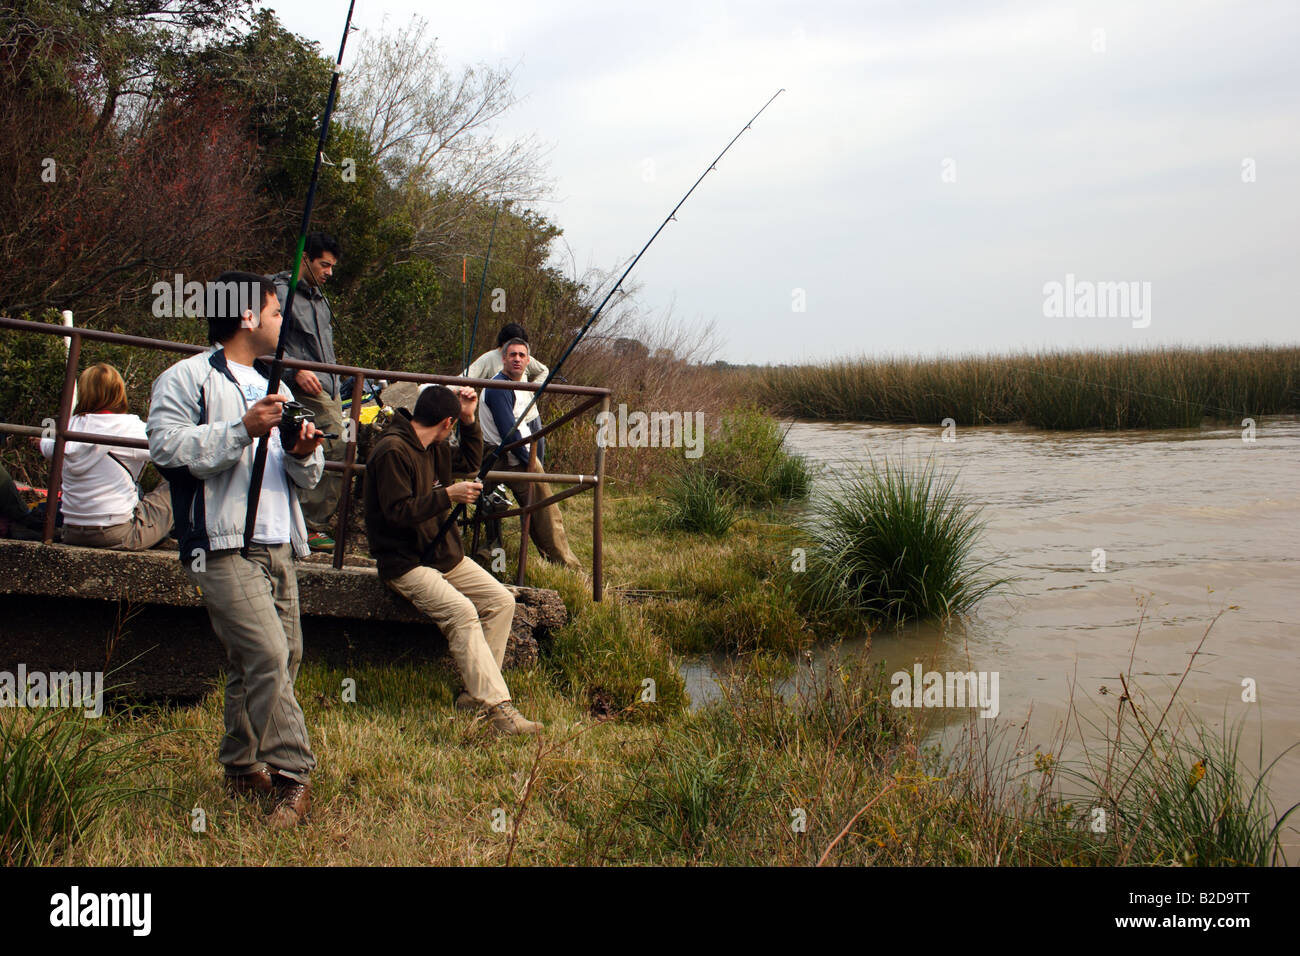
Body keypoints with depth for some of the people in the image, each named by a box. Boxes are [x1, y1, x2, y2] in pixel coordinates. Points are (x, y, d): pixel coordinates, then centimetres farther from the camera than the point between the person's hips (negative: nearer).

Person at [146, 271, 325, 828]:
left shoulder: (275, 389, 26)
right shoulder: (188, 378, 1)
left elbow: (305, 479, 25)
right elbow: (167, 446, -14)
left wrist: (304, 454, 1)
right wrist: (244, 430, -19)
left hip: (278, 547, 8)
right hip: (225, 547, -8)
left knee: (267, 661, 8)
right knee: (267, 656, -17)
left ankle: (243, 771, 20)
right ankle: (291, 776, -12)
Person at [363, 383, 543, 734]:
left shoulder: (434, 447, 13)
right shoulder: (392, 451, -16)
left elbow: (471, 462, 28)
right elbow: (397, 512, -22)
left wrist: (470, 420, 15)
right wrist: (448, 496, -23)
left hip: (445, 554, 10)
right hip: (405, 563, -10)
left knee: (501, 600, -4)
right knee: (461, 612, -29)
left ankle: (477, 693, -3)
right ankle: (498, 708, -33)